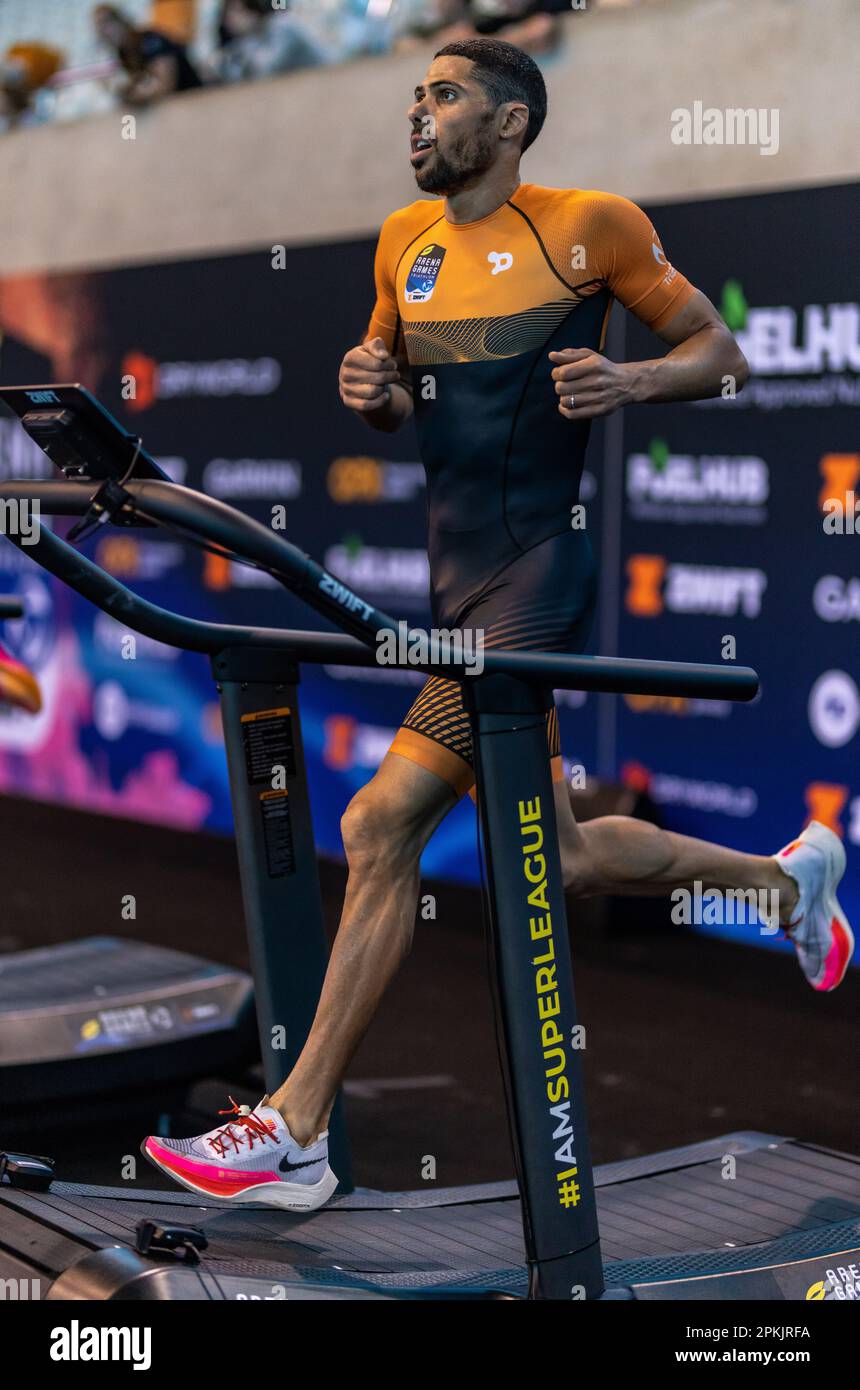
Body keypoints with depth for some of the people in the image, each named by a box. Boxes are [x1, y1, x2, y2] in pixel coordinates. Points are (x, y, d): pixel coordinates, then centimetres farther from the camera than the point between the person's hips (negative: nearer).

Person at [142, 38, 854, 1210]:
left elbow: (719, 354, 1)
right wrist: (367, 389, -1)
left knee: (382, 826, -13)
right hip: (453, 575, 7)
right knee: (552, 853, 10)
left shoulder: (588, 227, -5)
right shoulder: (404, 242, 13)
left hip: (535, 573, -7)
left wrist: (628, 381, -19)